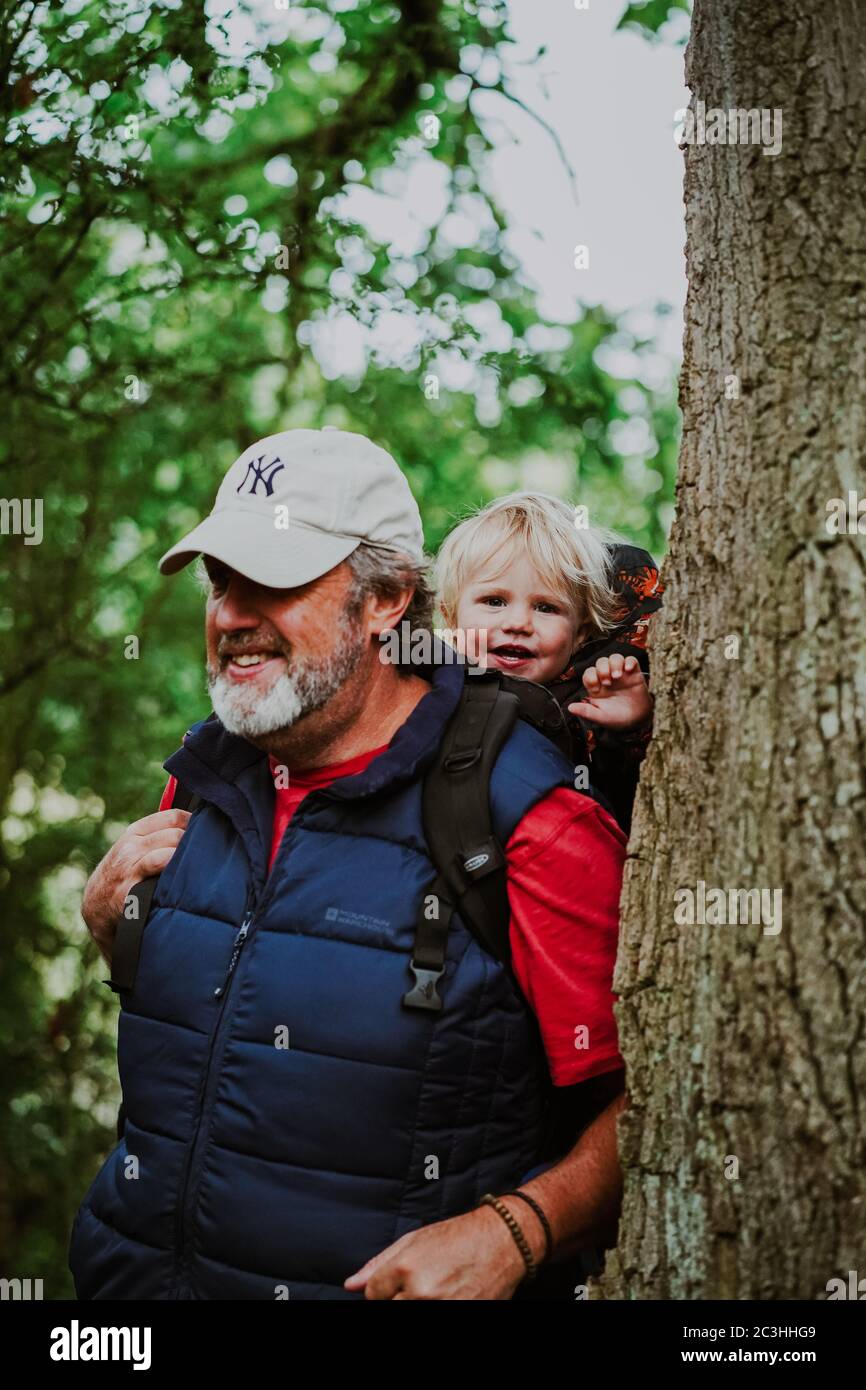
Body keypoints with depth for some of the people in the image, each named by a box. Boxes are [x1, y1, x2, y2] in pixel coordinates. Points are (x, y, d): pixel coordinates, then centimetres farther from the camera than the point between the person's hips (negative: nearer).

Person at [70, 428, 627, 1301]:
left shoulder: (528, 826, -17)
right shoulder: (207, 777, 4)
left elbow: (644, 1108, -15)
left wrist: (510, 1234, -26)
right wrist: (108, 923, 2)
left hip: (374, 1284, -4)